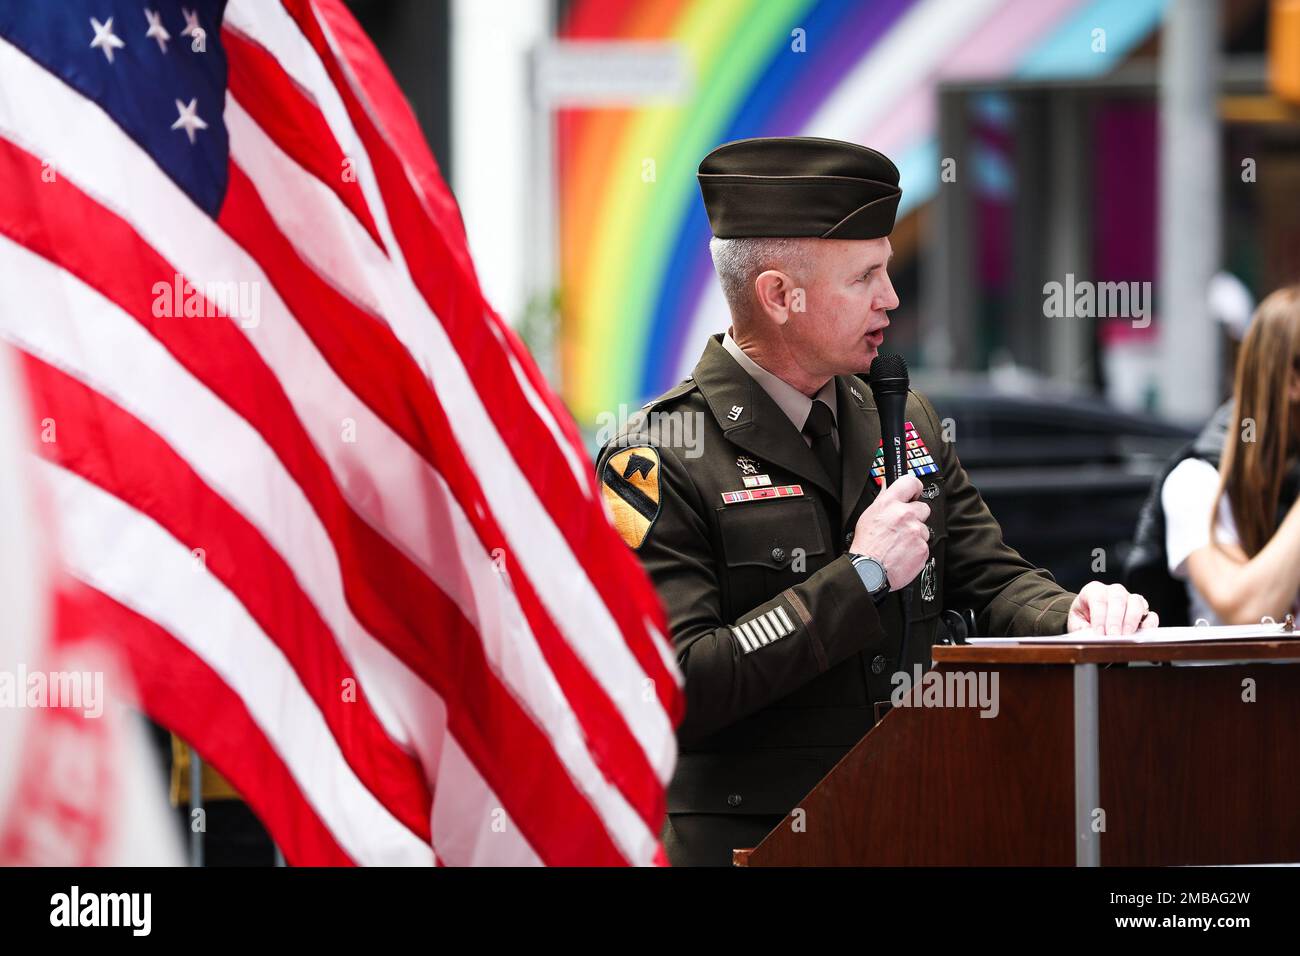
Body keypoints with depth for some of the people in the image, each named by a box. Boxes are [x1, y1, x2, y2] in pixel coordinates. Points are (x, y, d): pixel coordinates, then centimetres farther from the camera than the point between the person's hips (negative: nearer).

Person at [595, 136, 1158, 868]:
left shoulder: (905, 423, 15)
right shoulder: (660, 461, -7)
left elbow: (996, 579, 21)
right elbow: (676, 690, -16)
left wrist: (1074, 618, -2)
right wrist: (860, 577, -13)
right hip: (749, 836, -5)